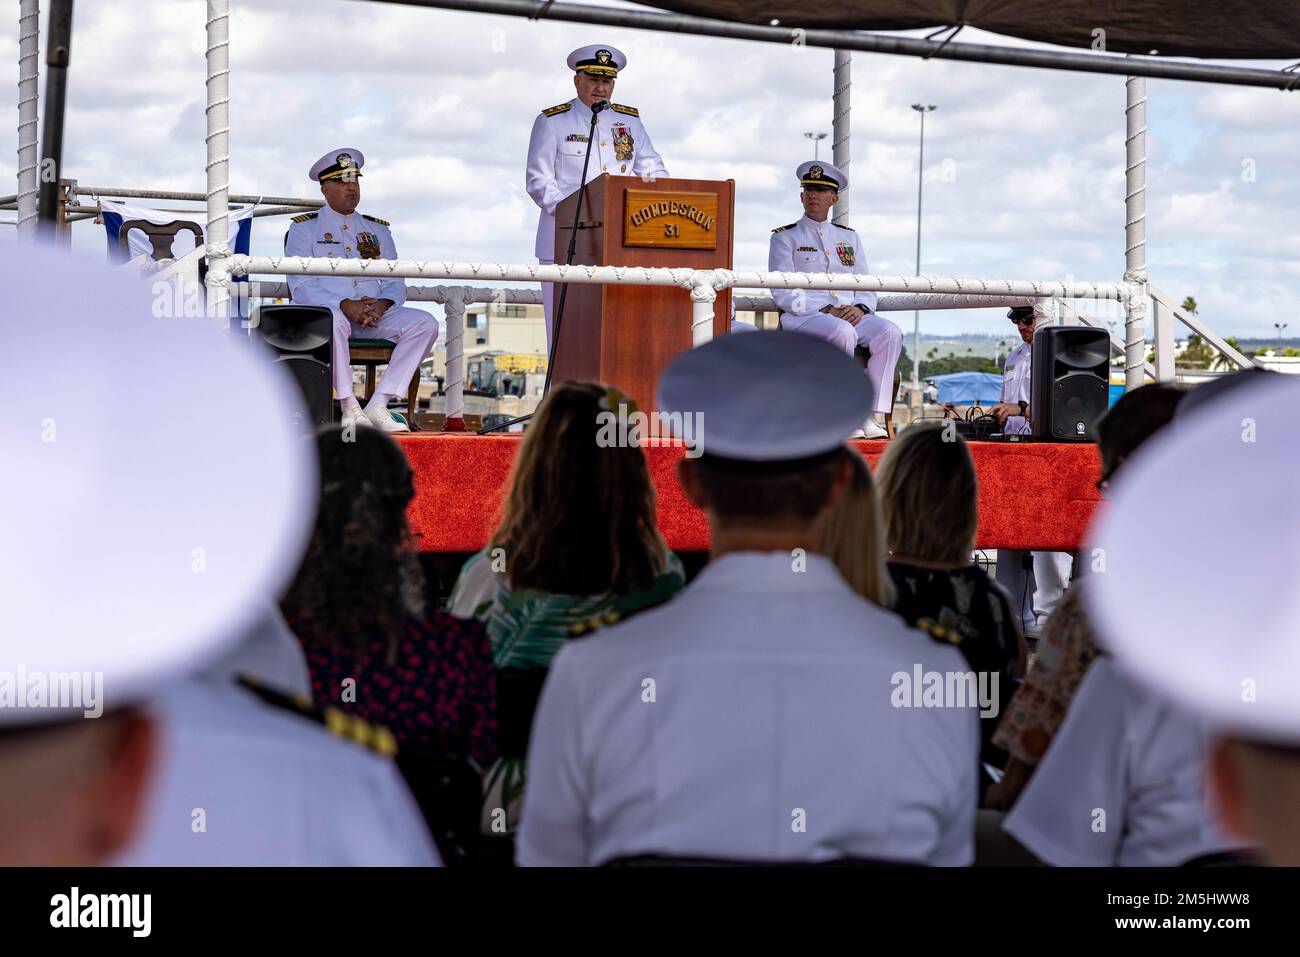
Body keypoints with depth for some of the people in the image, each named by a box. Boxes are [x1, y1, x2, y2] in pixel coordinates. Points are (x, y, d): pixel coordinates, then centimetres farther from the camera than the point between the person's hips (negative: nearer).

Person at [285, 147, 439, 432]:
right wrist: (345, 306, -21)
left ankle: (379, 405, -26)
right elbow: (301, 287, -5)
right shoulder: (304, 228, 8)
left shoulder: (378, 230, 22)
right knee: (334, 321, -40)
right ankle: (349, 408, -31)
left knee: (425, 323, -22)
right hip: (325, 311, -4)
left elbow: (396, 283, 14)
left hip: (375, 314, 4)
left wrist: (381, 304, -12)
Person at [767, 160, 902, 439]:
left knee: (890, 332, -26)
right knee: (843, 332, -38)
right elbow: (783, 292, -3)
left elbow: (866, 286, 17)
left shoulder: (849, 238, 23)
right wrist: (825, 311, -16)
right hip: (803, 317, -4)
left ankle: (871, 414, -30)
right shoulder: (784, 238, 9)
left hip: (851, 315, 4)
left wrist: (859, 308, -8)